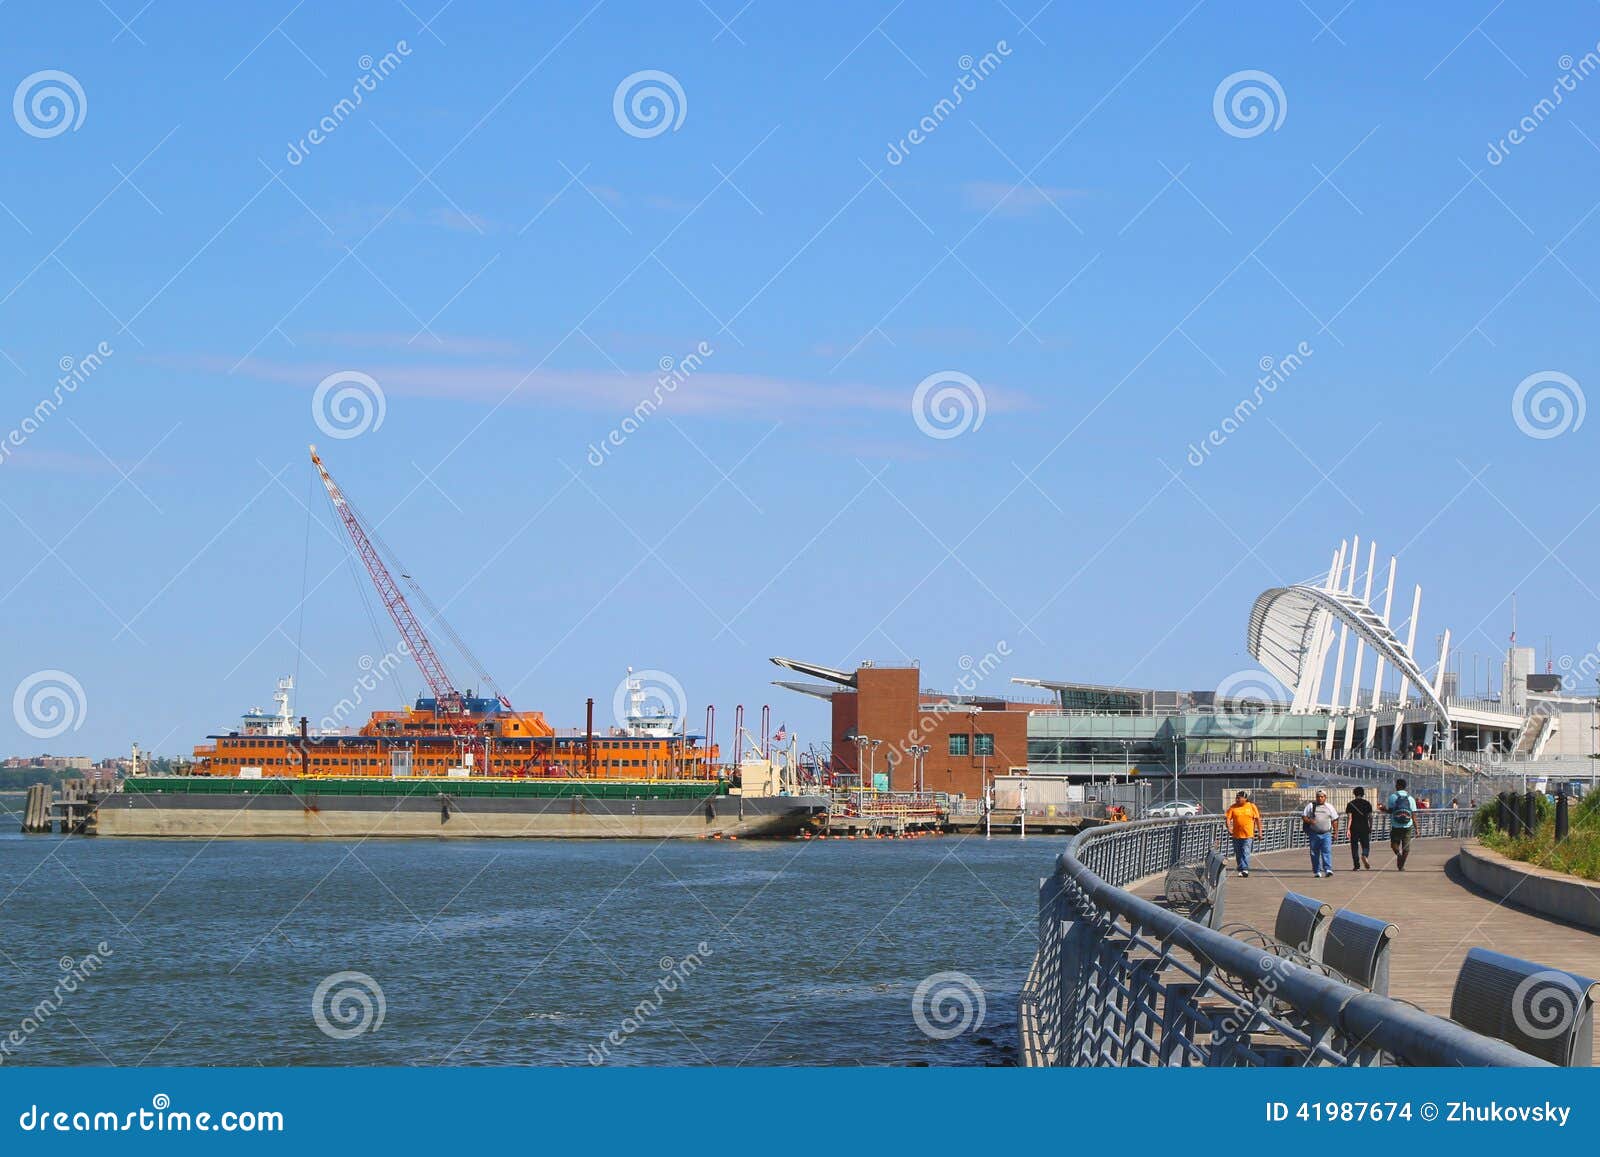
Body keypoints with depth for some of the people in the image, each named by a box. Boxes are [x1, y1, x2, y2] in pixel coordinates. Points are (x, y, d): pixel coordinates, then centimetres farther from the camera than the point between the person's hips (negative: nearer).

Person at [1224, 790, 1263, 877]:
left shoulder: (1252, 807, 2)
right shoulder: (1233, 807, 5)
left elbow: (1257, 819, 6)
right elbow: (1228, 818, 0)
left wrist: (1259, 832, 3)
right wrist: (1229, 828, -16)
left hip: (1248, 834, -3)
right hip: (1236, 834, 3)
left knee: (1246, 853, -11)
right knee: (1238, 854, 7)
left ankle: (1245, 869, -13)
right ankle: (1241, 870, 18)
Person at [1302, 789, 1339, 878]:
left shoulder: (1329, 807, 12)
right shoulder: (1310, 806, 7)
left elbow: (1334, 820, 16)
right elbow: (1303, 817, 4)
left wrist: (1336, 831, 8)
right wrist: (1309, 821, -16)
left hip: (1326, 834, 0)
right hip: (1314, 833, 0)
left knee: (1327, 851, -13)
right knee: (1315, 853, 2)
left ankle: (1328, 869, -19)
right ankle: (1317, 871, 10)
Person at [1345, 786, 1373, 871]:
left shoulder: (1350, 804, -1)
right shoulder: (1367, 803, 4)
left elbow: (1349, 818, -8)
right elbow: (1370, 817, 5)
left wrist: (1348, 829, -11)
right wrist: (1370, 827, 15)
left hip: (1354, 829, -1)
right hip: (1365, 828, 1)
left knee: (1354, 847, 6)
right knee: (1366, 845, 9)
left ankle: (1356, 866, 4)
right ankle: (1364, 856, -22)